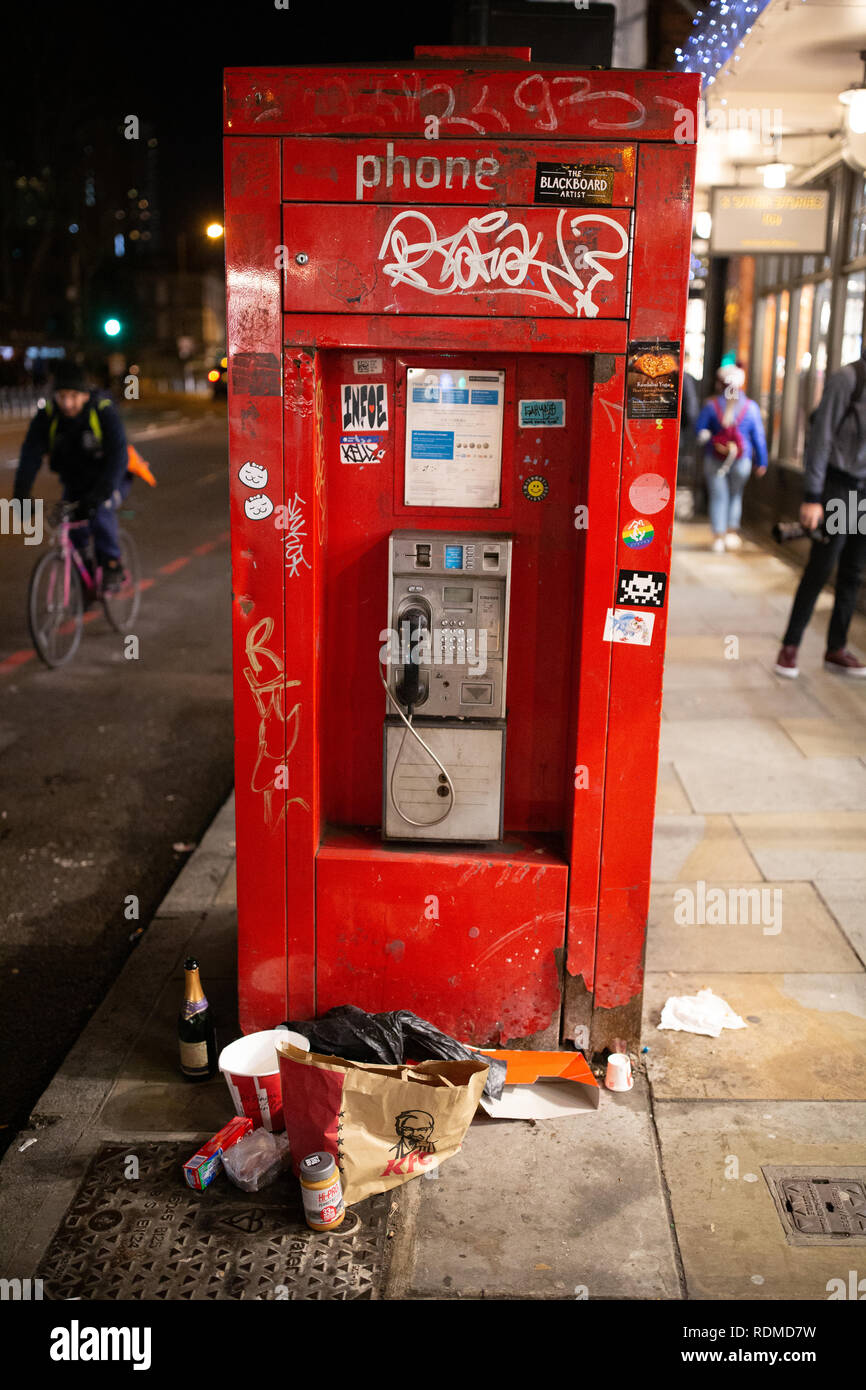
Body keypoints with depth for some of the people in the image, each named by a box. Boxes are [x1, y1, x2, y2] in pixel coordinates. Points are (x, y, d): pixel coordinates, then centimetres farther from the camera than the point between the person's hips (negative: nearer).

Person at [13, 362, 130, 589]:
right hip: (75, 482, 4)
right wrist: (21, 496, -37)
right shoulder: (46, 417, -16)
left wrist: (98, 495, -48)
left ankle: (112, 566, -13)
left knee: (101, 510, -31)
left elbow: (118, 456, -36)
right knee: (71, 529, -11)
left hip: (110, 479, -4)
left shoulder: (104, 411, -27)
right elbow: (30, 455, -23)